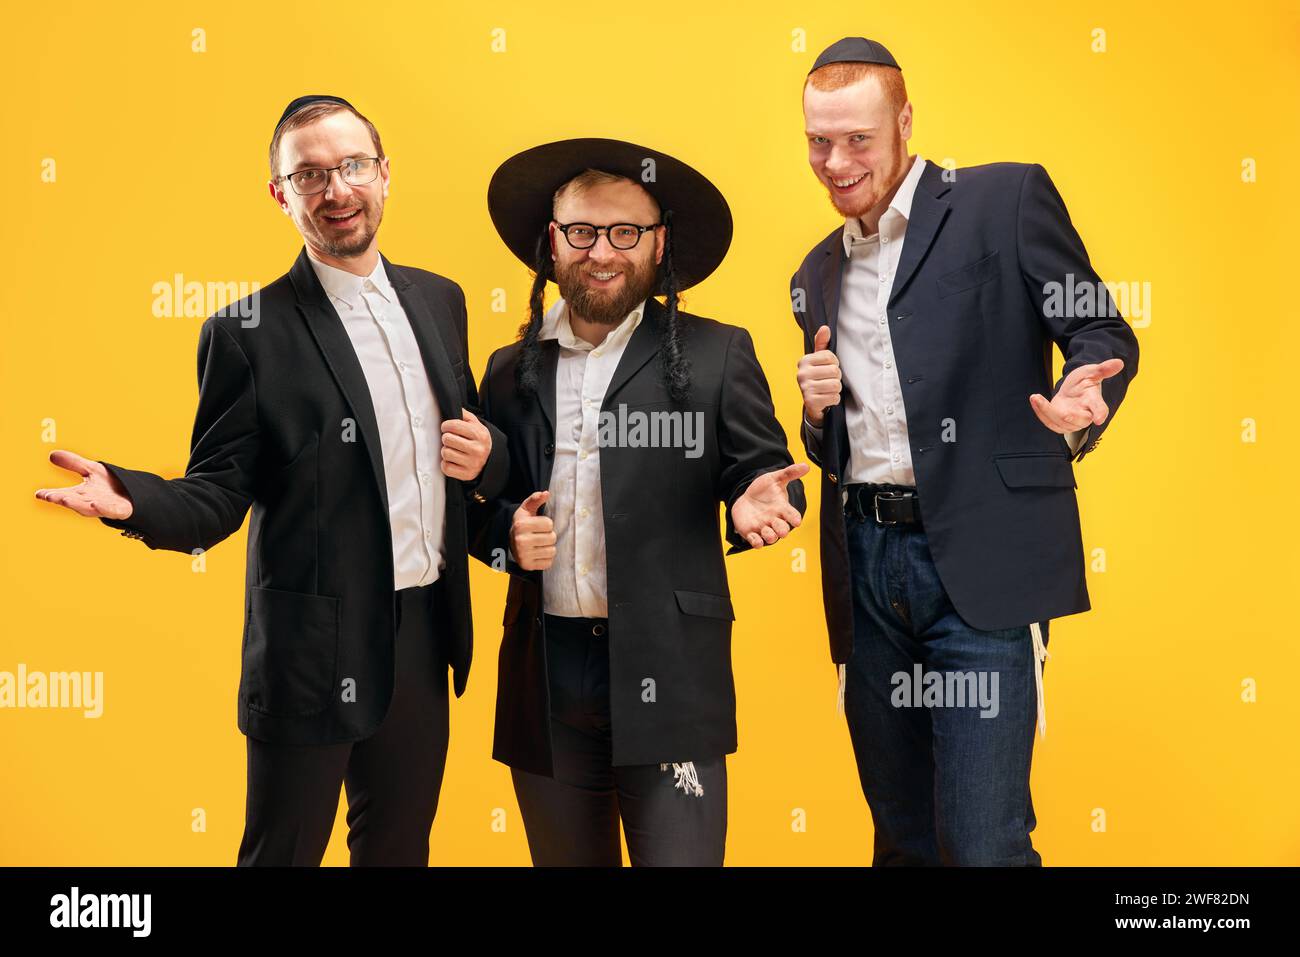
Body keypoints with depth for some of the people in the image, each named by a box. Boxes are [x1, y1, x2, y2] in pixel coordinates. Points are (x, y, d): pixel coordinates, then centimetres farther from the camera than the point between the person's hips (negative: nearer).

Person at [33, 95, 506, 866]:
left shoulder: (439, 300, 6)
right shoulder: (250, 333, -10)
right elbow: (217, 499, -9)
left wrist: (485, 454, -7)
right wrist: (128, 497, -30)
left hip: (427, 638, 5)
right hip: (316, 654, -5)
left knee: (402, 847, 21)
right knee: (287, 850, 12)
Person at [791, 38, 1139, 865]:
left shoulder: (1008, 198, 0)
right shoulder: (819, 272, 17)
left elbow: (1104, 333, -1)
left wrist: (1083, 404, -23)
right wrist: (816, 411, -1)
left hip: (982, 558, -5)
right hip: (867, 564, 5)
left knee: (983, 842, -6)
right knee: (901, 835, 15)